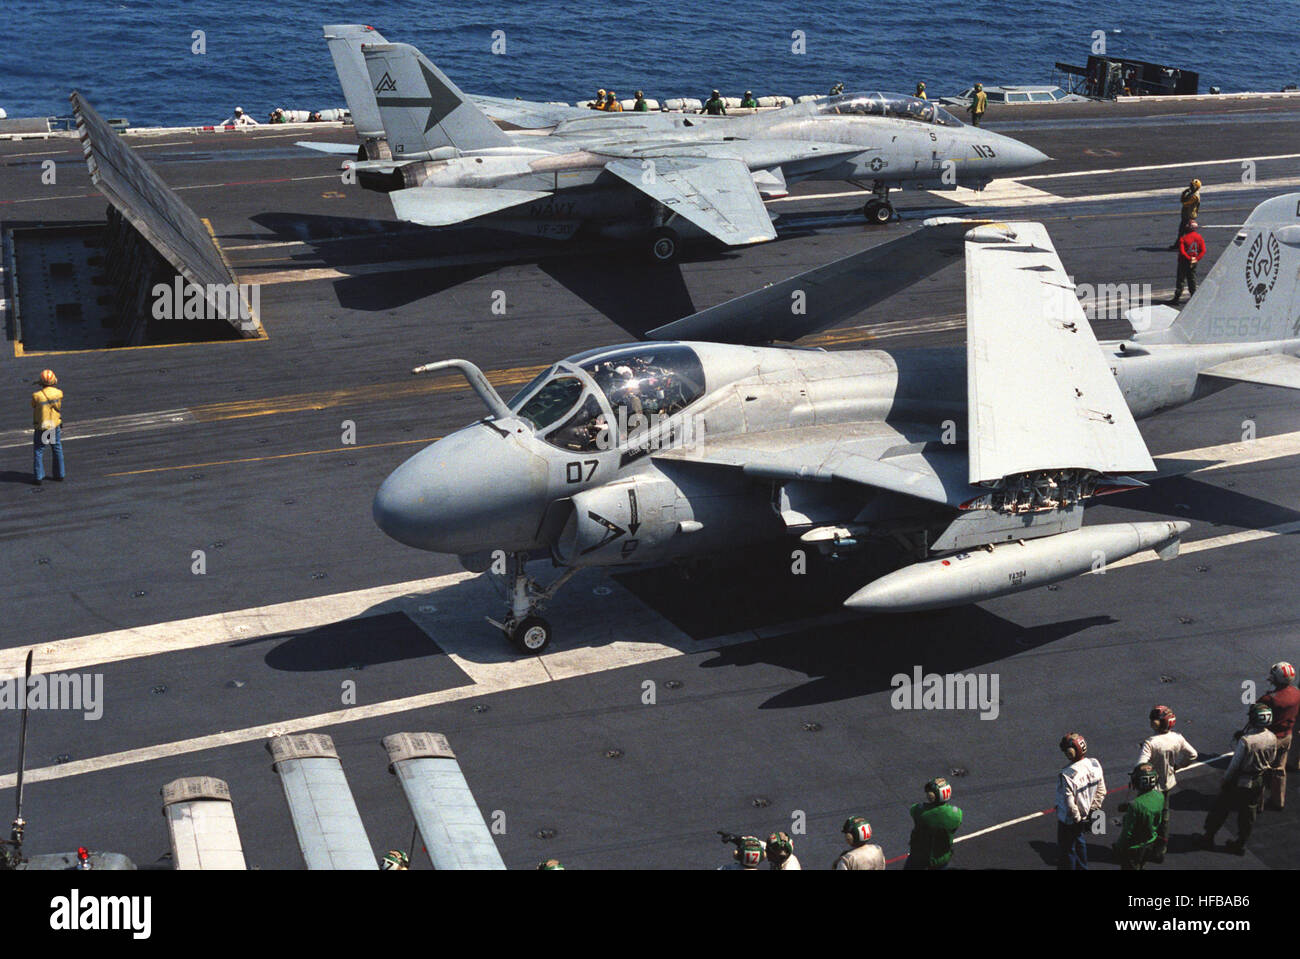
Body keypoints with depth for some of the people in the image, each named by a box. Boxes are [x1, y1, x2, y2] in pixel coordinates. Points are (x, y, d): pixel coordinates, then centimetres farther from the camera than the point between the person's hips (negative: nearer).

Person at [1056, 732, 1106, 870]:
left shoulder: (1066, 774, -32)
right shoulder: (1095, 764, -10)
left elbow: (1069, 802, -26)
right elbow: (1102, 791, 0)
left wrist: (1076, 818, -11)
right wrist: (1093, 810, 7)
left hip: (1068, 819, -7)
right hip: (1085, 815, 7)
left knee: (1066, 849, 11)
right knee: (1079, 842, 28)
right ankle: (1082, 867, 43)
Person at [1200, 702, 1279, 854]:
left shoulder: (1246, 740, -30)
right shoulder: (1273, 739, -11)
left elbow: (1234, 765, -20)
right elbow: (1271, 760, 5)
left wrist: (1224, 780, -6)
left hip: (1239, 783, -5)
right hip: (1259, 783, 5)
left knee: (1220, 810, 14)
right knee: (1248, 813, 20)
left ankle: (1208, 837, 27)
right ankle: (1241, 844, 31)